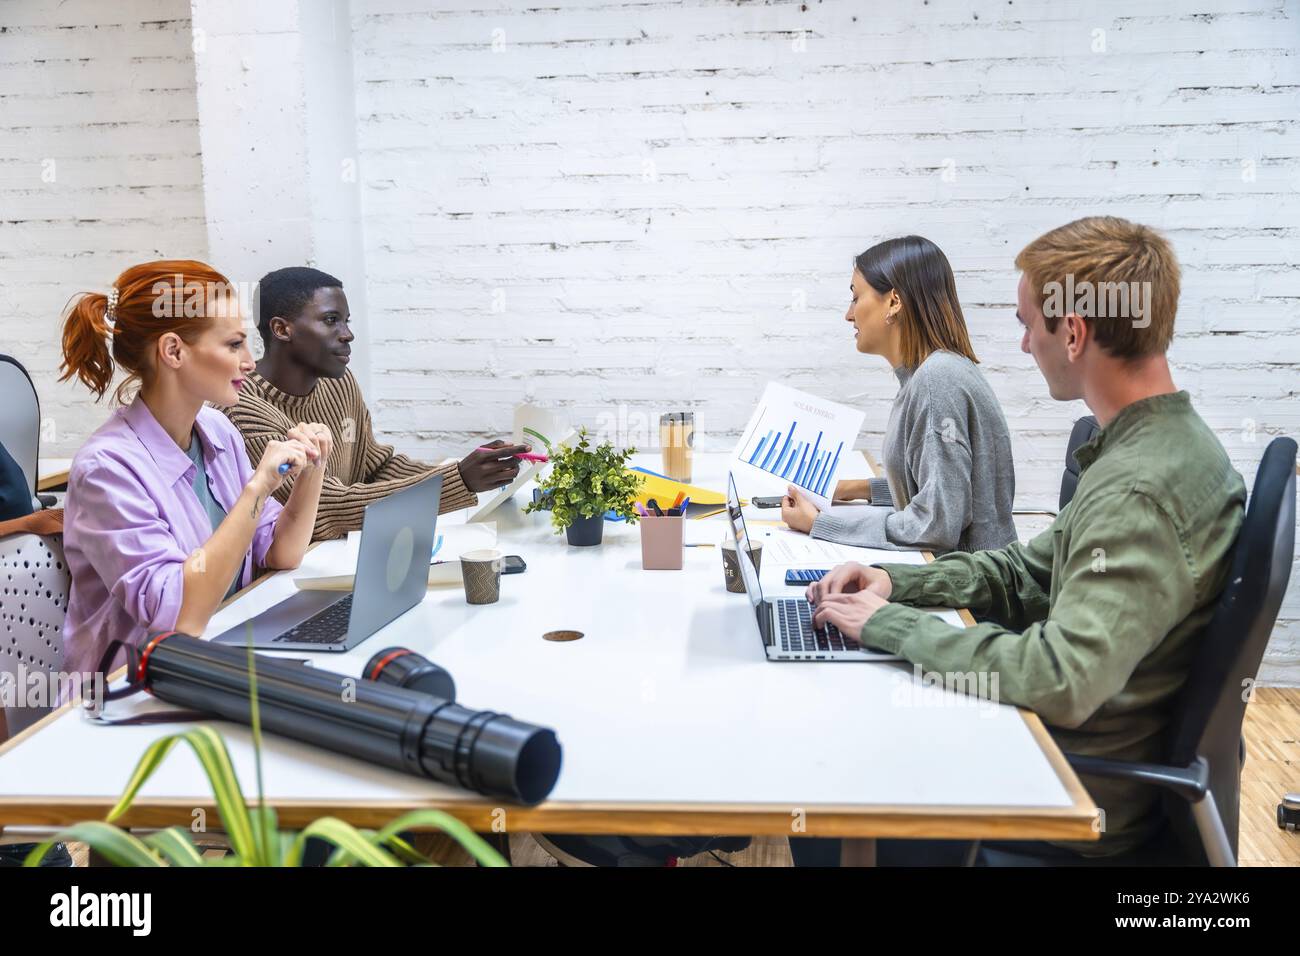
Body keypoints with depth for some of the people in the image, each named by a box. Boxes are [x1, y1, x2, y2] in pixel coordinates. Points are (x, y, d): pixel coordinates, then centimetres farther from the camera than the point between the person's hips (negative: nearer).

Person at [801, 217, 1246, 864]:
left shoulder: (1141, 491, -28)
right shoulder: (1169, 446, 5)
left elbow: (1061, 682, -34)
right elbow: (1030, 571, 10)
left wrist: (892, 624, -23)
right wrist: (897, 582, -2)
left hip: (1081, 798, -8)